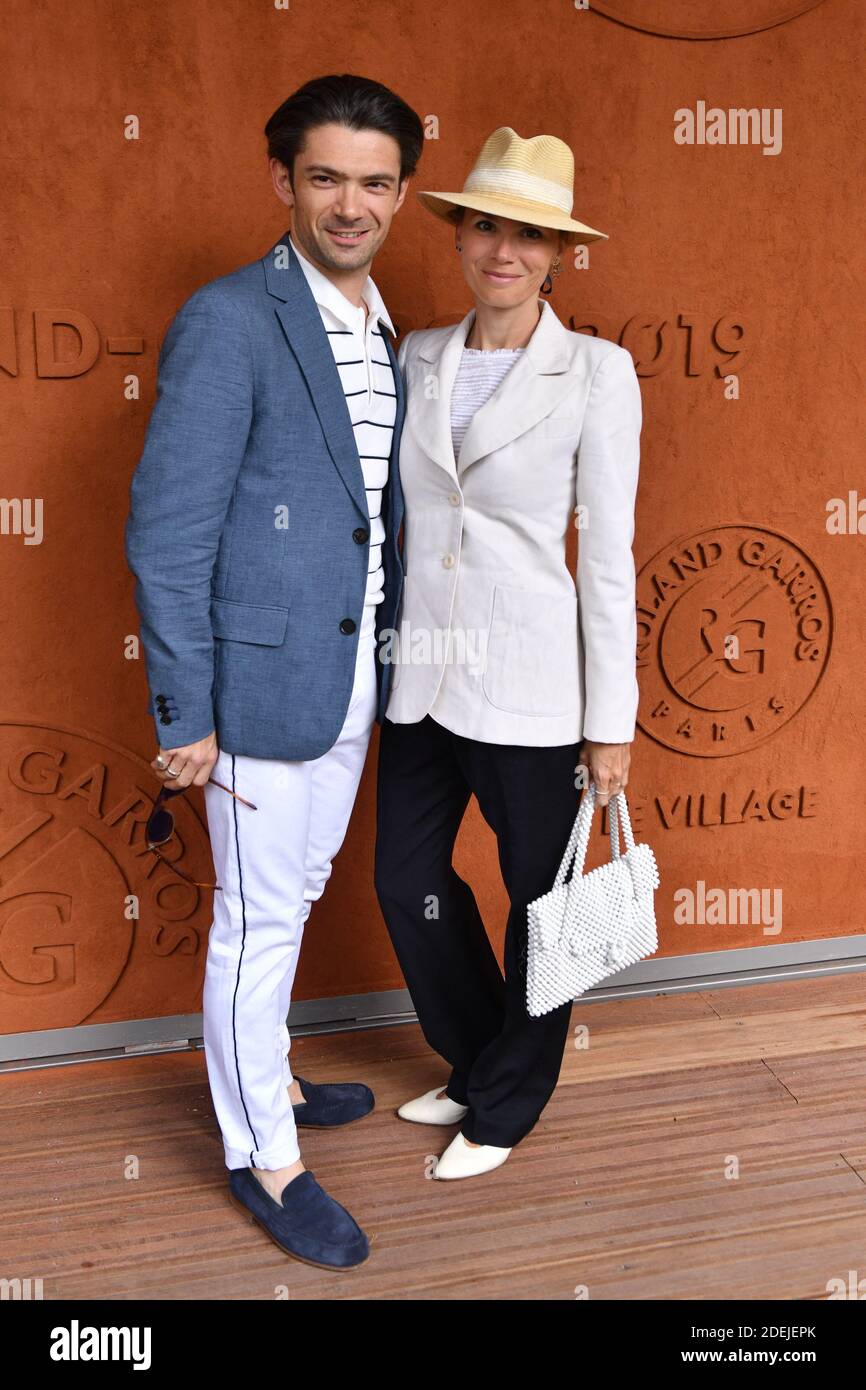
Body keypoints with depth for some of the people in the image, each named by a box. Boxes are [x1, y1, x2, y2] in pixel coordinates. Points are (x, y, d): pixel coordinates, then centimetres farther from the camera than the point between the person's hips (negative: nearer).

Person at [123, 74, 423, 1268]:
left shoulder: (383, 336, 10)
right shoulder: (228, 322, -15)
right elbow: (167, 532, -16)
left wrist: (391, 662, 11)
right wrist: (185, 714, -16)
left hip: (350, 682, 8)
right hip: (266, 679, -7)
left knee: (292, 900, 22)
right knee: (258, 918, 5)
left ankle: (261, 1074, 42)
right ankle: (262, 1156, 23)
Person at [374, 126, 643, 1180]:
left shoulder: (595, 373, -7)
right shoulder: (416, 359, 5)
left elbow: (608, 555, -7)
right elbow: (391, 515, 10)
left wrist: (612, 722, -7)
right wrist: (378, 652, 9)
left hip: (529, 683, -4)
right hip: (421, 675, 5)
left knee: (538, 897, 9)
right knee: (408, 881, 13)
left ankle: (506, 1105, 33)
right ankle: (476, 1063, 39)